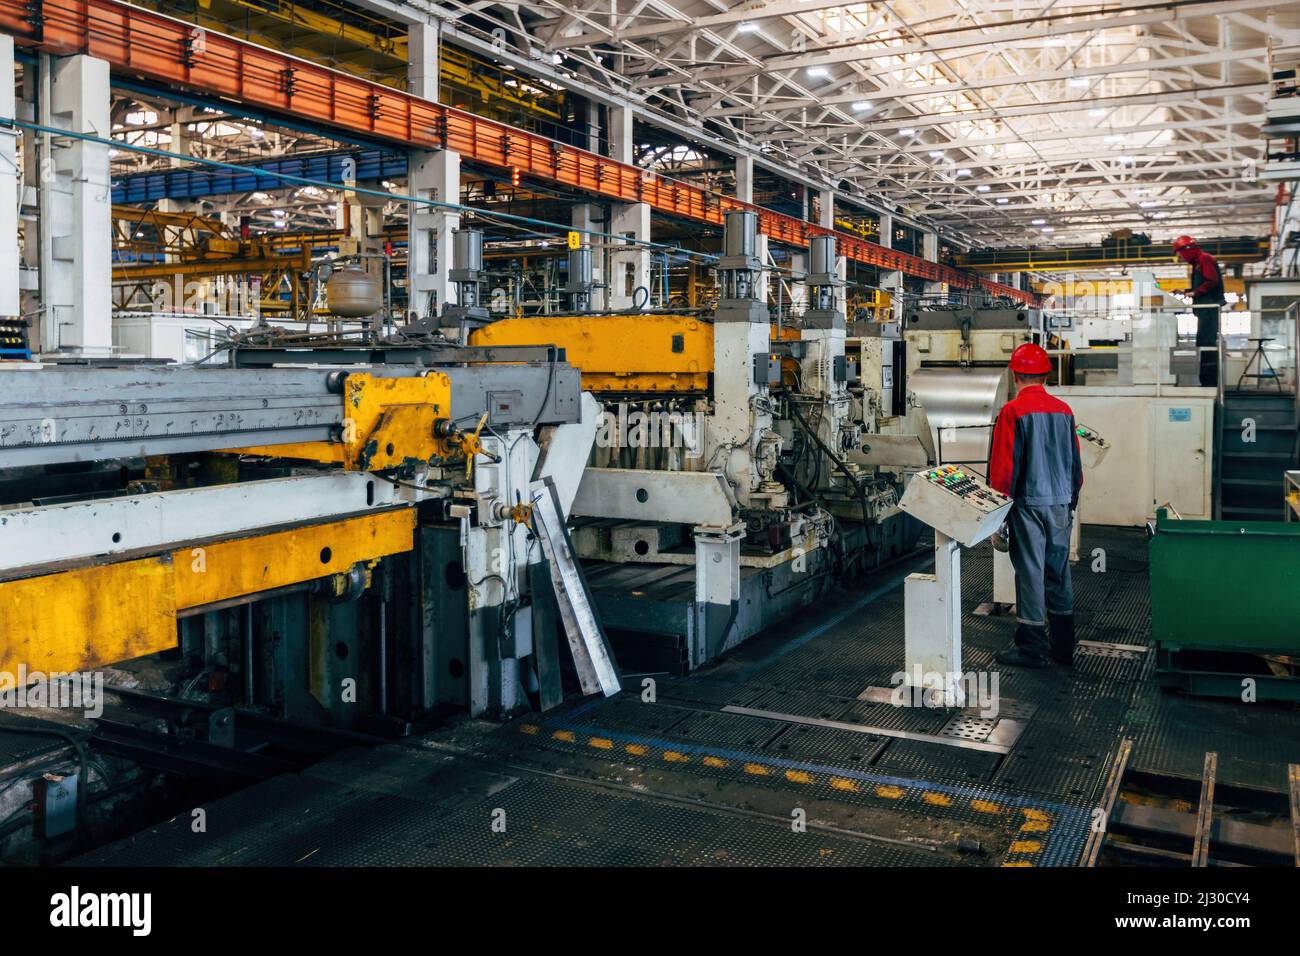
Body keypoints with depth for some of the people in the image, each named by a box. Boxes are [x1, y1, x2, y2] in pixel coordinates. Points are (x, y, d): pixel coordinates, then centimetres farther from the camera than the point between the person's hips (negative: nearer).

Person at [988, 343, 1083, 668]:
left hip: (1028, 503, -6)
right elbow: (1076, 462, 12)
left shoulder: (1013, 411, -11)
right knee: (1058, 571, 12)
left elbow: (1004, 465, -12)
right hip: (1061, 504, 6)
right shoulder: (1064, 410, 7)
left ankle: (1031, 647, 4)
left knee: (1030, 572, -1)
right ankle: (1063, 646, 20)